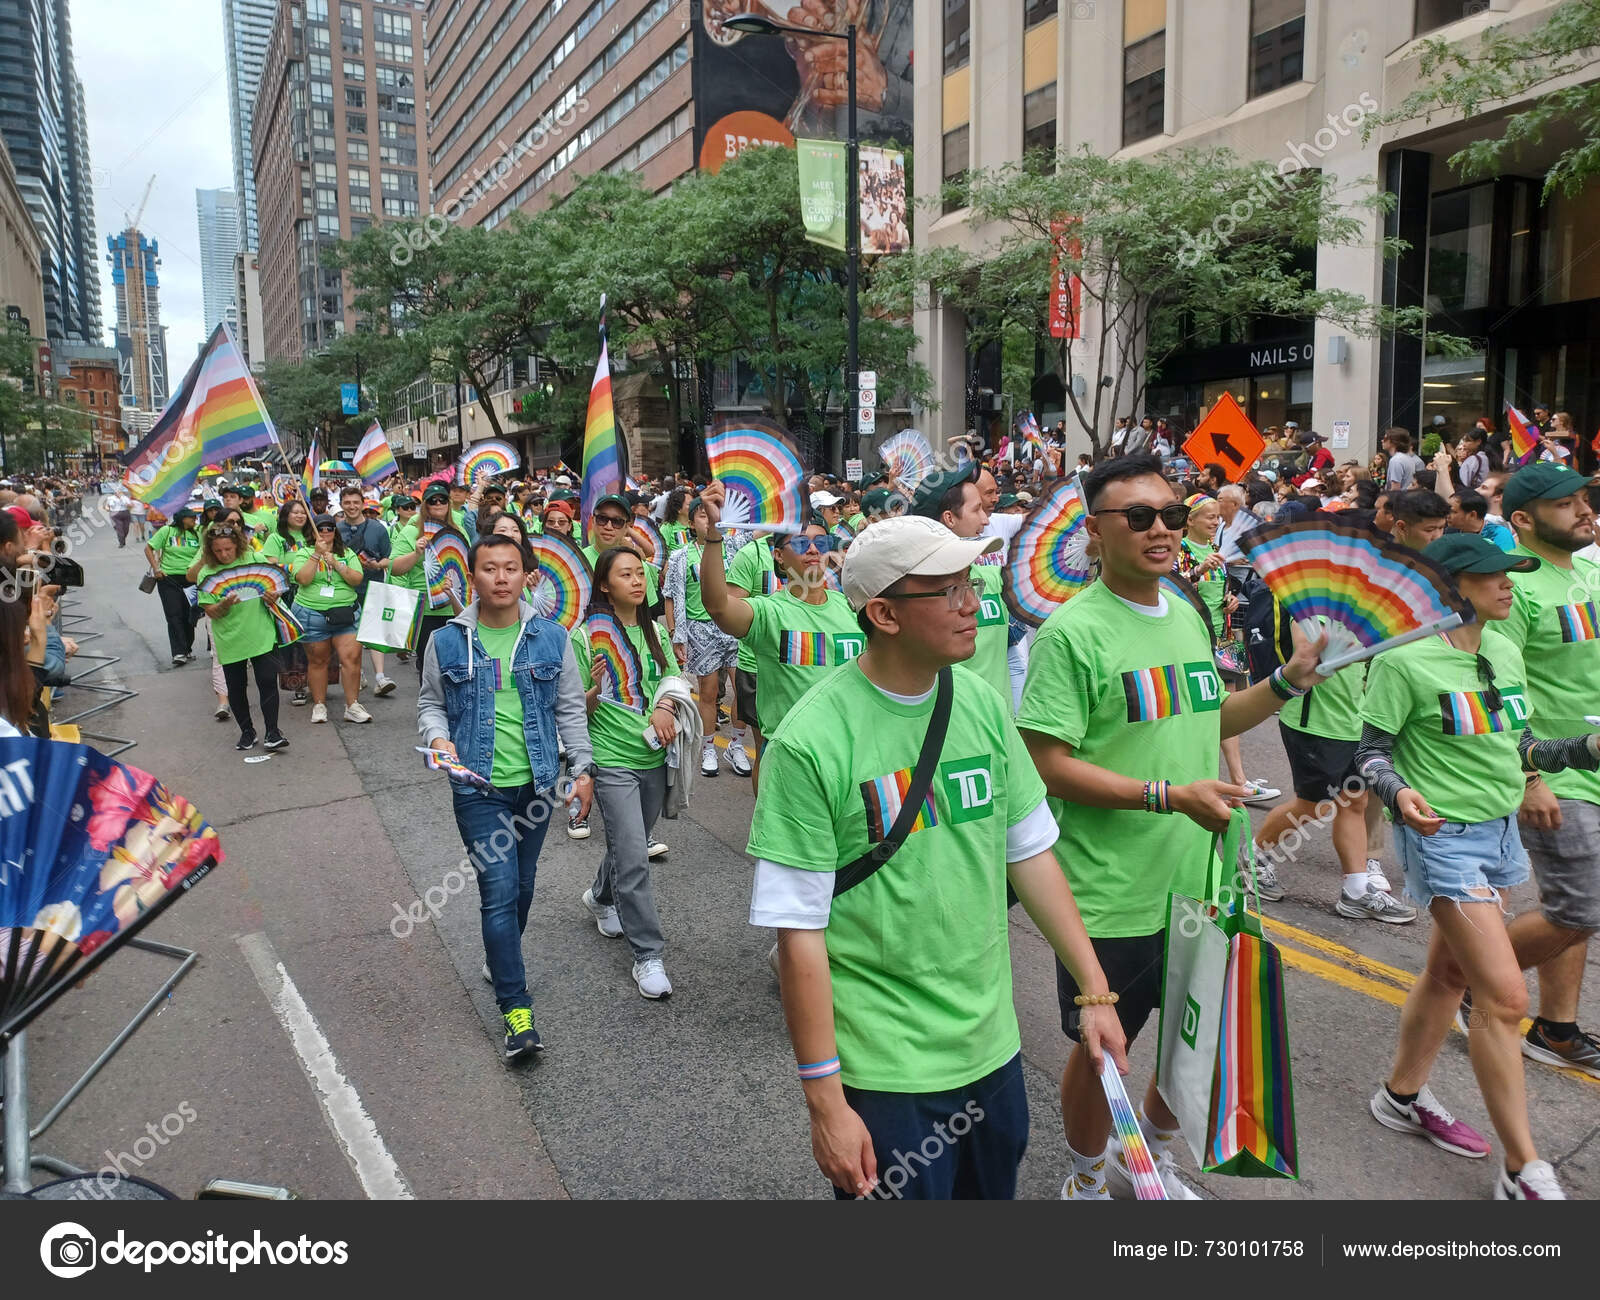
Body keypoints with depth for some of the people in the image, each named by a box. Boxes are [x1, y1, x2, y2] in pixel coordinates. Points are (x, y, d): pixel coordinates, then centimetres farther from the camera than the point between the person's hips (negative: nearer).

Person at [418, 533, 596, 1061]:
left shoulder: (551, 638, 0)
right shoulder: (447, 642, -2)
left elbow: (570, 708, 7)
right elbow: (430, 702, 11)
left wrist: (583, 767, 1)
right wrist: (437, 737, -9)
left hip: (535, 783, 3)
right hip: (478, 787, -2)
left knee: (522, 885, 16)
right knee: (499, 889, -8)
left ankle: (500, 958, 44)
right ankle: (516, 1009, 0)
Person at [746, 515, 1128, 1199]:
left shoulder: (981, 703, -2)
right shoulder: (812, 739, -19)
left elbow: (1030, 854, 7)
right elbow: (799, 932, -17)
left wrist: (1094, 989, 7)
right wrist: (825, 1104, -14)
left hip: (994, 1043, 6)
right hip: (888, 1072, -6)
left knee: (994, 1186, 22)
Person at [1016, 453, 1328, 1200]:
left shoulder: (1188, 618, 8)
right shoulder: (1071, 632, -16)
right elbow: (1049, 764, -21)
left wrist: (1286, 683, 7)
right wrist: (1172, 796, -25)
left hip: (1196, 881, 7)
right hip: (1111, 895, -7)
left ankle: (1152, 1161, 48)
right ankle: (1089, 1181, 39)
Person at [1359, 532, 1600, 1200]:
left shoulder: (1504, 651, 7)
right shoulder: (1405, 658, -16)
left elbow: (1520, 749, 14)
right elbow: (1371, 749, -12)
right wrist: (1398, 793, -31)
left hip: (1500, 832, 8)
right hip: (1444, 838, -8)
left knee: (1451, 972, 17)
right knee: (1505, 995, -9)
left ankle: (1403, 1095, 36)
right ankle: (1525, 1171, 4)